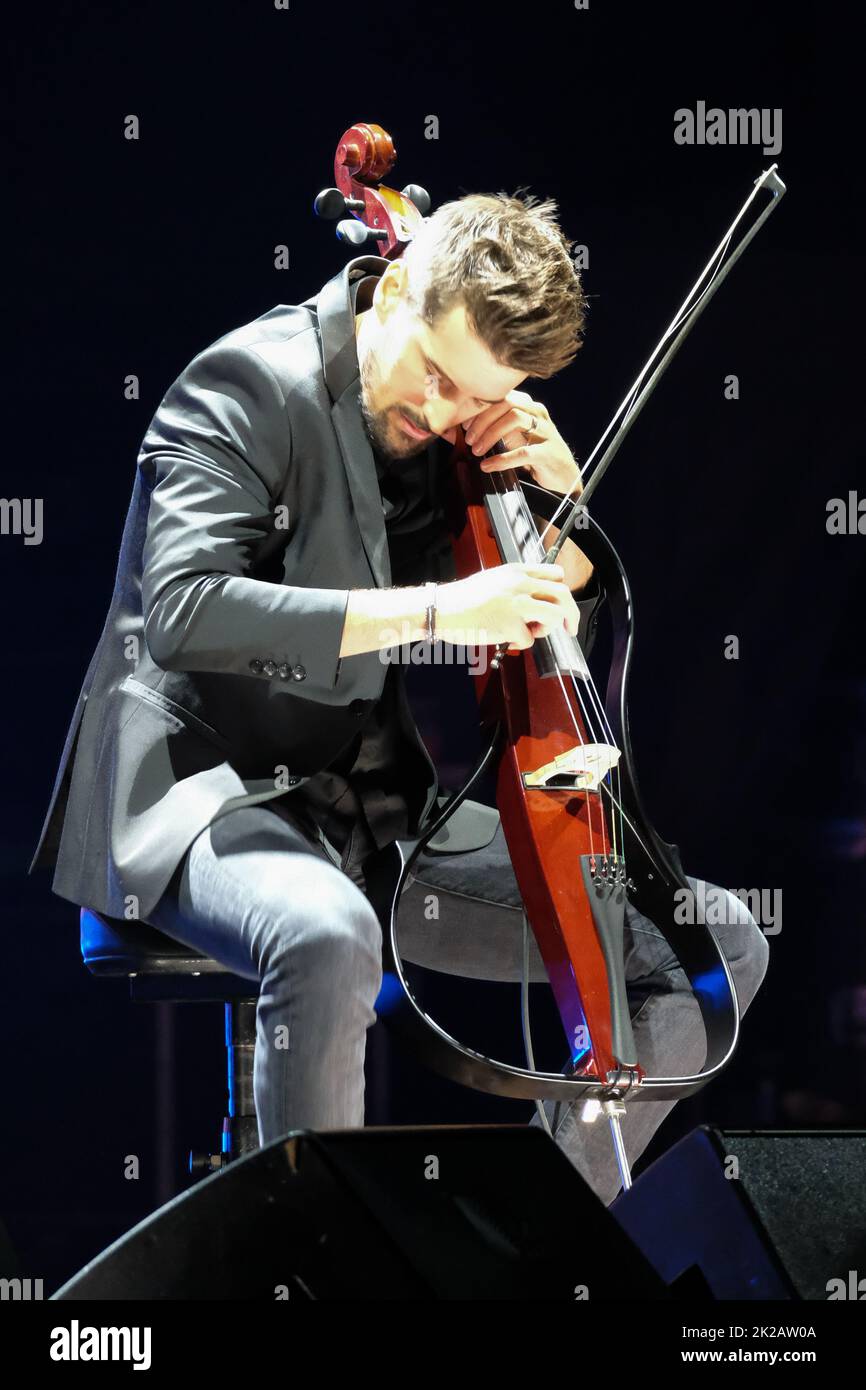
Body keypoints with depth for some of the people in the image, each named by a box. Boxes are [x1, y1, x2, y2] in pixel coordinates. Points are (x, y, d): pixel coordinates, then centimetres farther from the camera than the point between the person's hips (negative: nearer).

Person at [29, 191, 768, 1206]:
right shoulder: (252, 383, -12)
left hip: (382, 815, 7)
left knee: (719, 947, -2)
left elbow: (559, 637, 19)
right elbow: (185, 610, -27)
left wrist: (563, 503, -2)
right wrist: (429, 610, -31)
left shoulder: (463, 432, 9)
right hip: (205, 790, -7)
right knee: (329, 941, -42)